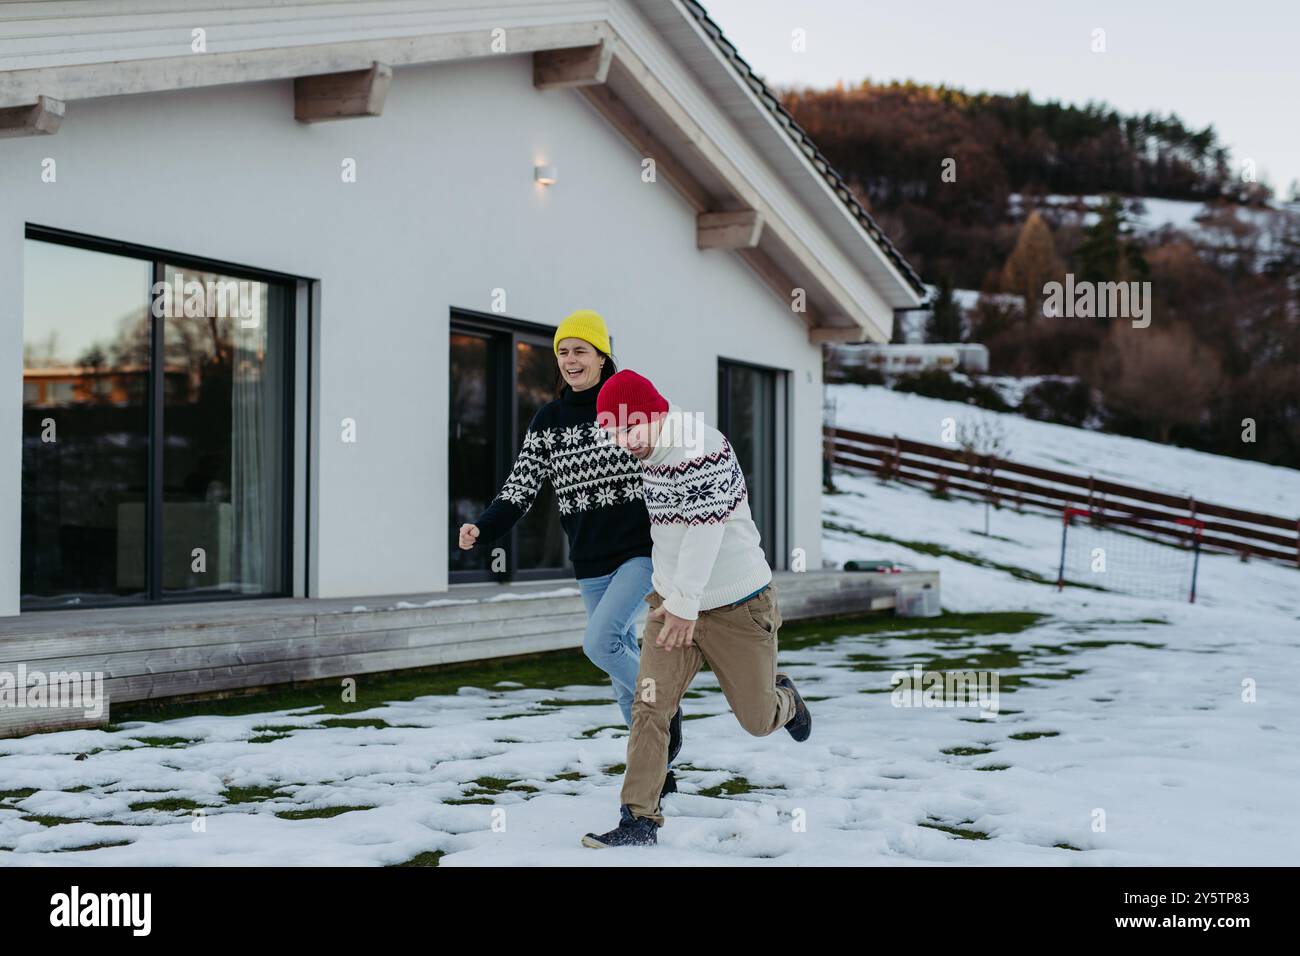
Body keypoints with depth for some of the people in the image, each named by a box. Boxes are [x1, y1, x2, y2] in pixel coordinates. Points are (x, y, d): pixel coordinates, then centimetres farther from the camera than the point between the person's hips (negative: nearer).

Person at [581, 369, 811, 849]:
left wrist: (685, 604, -18)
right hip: (672, 601, 6)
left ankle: (784, 701, 43)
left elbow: (704, 534, -23)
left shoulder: (702, 451, -24)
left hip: (734, 606, -6)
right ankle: (639, 820, -5)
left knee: (757, 719, 8)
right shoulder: (649, 451, 5)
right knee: (649, 707, -8)